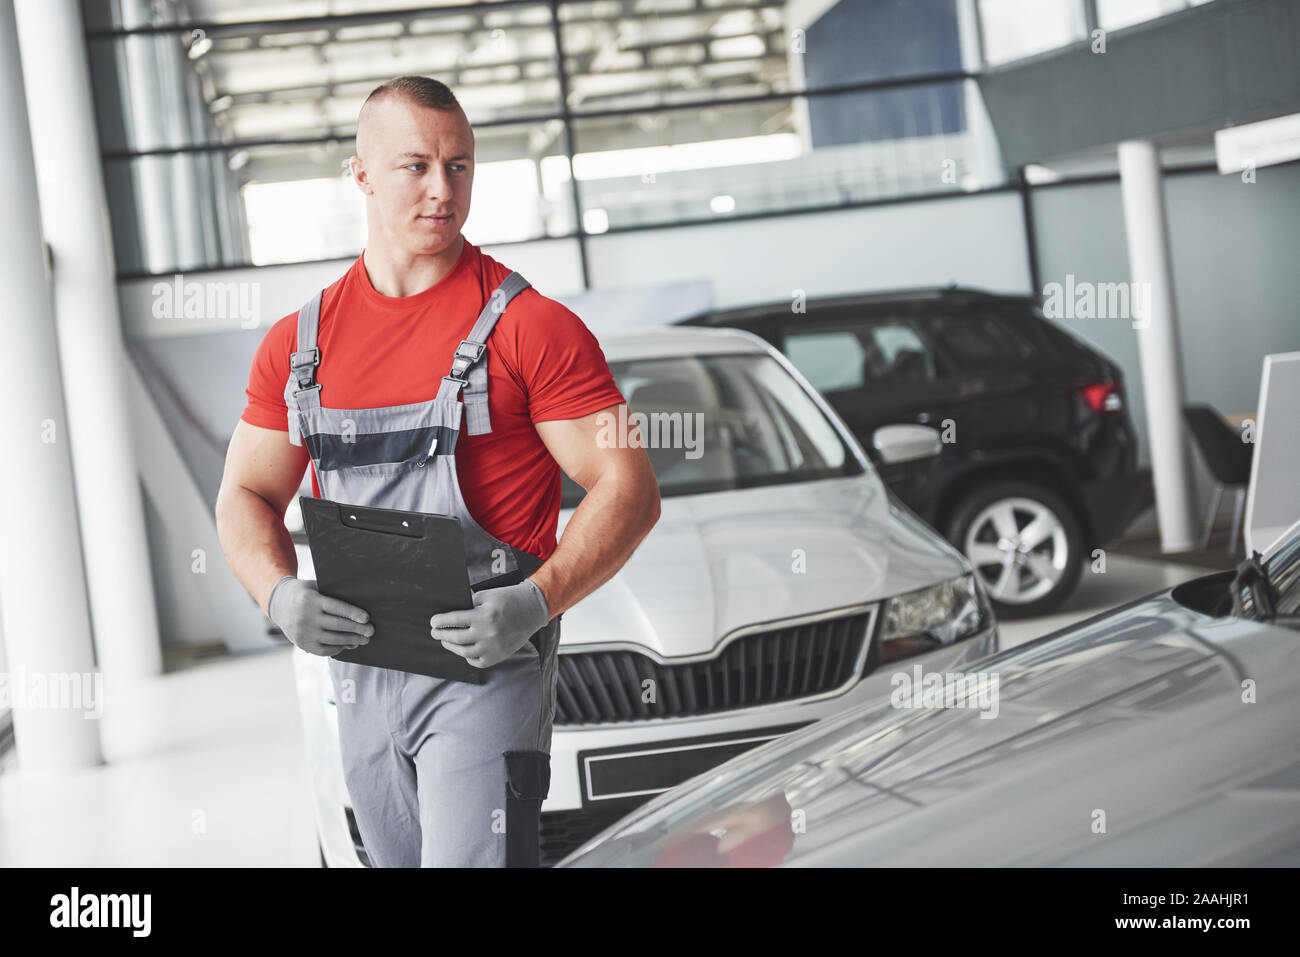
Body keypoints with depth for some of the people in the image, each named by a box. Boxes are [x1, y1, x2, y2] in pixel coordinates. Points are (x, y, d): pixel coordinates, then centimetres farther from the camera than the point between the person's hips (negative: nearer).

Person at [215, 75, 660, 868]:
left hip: (489, 662, -5)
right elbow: (248, 495, 12)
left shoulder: (529, 327, -8)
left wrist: (536, 602, -24)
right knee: (401, 857, 17)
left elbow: (630, 490, -10)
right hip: (360, 669, 6)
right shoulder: (300, 342, 7)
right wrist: (280, 595, -10)